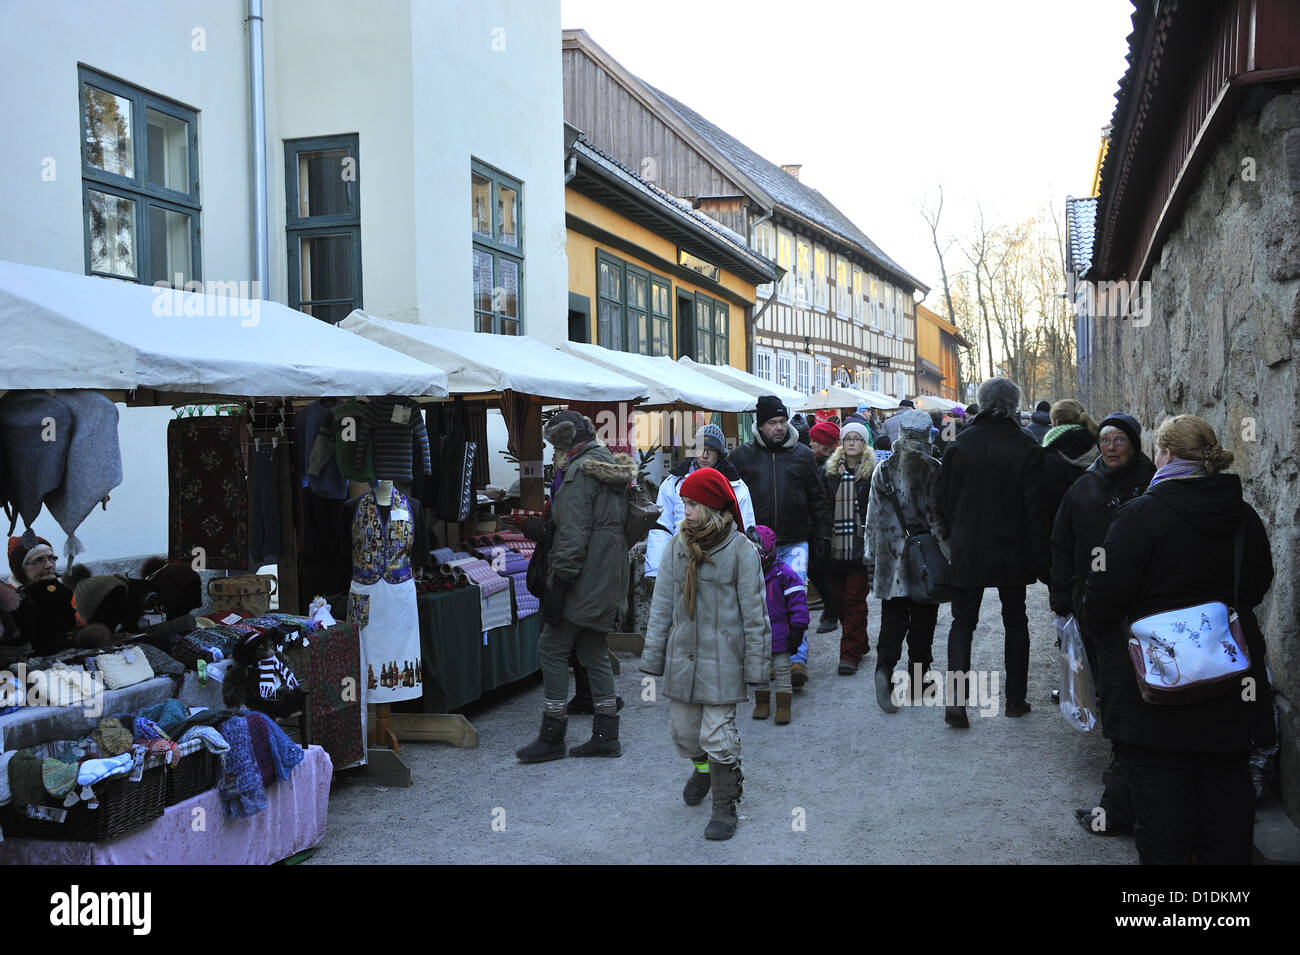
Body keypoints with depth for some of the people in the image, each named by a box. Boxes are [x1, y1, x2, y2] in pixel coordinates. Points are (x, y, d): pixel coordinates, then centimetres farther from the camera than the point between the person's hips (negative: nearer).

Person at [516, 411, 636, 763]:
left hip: (584, 582, -10)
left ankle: (552, 737, 3)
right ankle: (606, 736, 16)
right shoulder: (611, 467, 16)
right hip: (609, 580, 10)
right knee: (594, 652, 14)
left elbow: (573, 534, -21)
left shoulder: (580, 471, -13)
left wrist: (558, 585, -20)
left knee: (552, 648, -1)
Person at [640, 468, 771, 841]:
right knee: (683, 731, 15)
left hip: (721, 661, -5)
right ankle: (702, 769, 47)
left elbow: (754, 612, -6)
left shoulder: (740, 550, -10)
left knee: (718, 736, -3)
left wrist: (755, 666, -6)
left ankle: (725, 807, 15)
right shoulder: (676, 546, 3)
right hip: (682, 656, 5)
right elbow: (662, 604, 8)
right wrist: (652, 657, 8)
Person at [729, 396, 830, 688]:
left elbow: (818, 500, 13)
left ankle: (798, 660, -7)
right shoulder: (741, 456, 6)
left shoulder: (803, 455, 9)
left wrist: (822, 536, 8)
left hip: (795, 543, 0)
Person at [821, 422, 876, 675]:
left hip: (861, 546, -4)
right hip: (835, 547, 4)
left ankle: (851, 653, -1)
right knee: (840, 600, 9)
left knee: (855, 600, -5)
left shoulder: (872, 473, 0)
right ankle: (859, 643, 26)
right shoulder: (829, 471, 9)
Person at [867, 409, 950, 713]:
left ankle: (885, 667, -18)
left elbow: (873, 517, 4)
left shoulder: (883, 470, 1)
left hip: (892, 556, 1)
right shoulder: (935, 469, -7)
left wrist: (874, 557, 11)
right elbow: (941, 514, -8)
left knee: (893, 617, 5)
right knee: (923, 619, 10)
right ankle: (919, 681, 15)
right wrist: (948, 549, 1)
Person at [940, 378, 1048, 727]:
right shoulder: (1026, 447, -8)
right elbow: (1035, 506, -9)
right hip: (1012, 552, 0)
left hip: (967, 550, 0)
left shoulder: (959, 445, -4)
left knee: (963, 621, 7)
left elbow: (947, 501, 1)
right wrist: (1039, 559, -4)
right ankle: (1015, 698, 20)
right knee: (1015, 622, 16)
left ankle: (957, 699, -8)